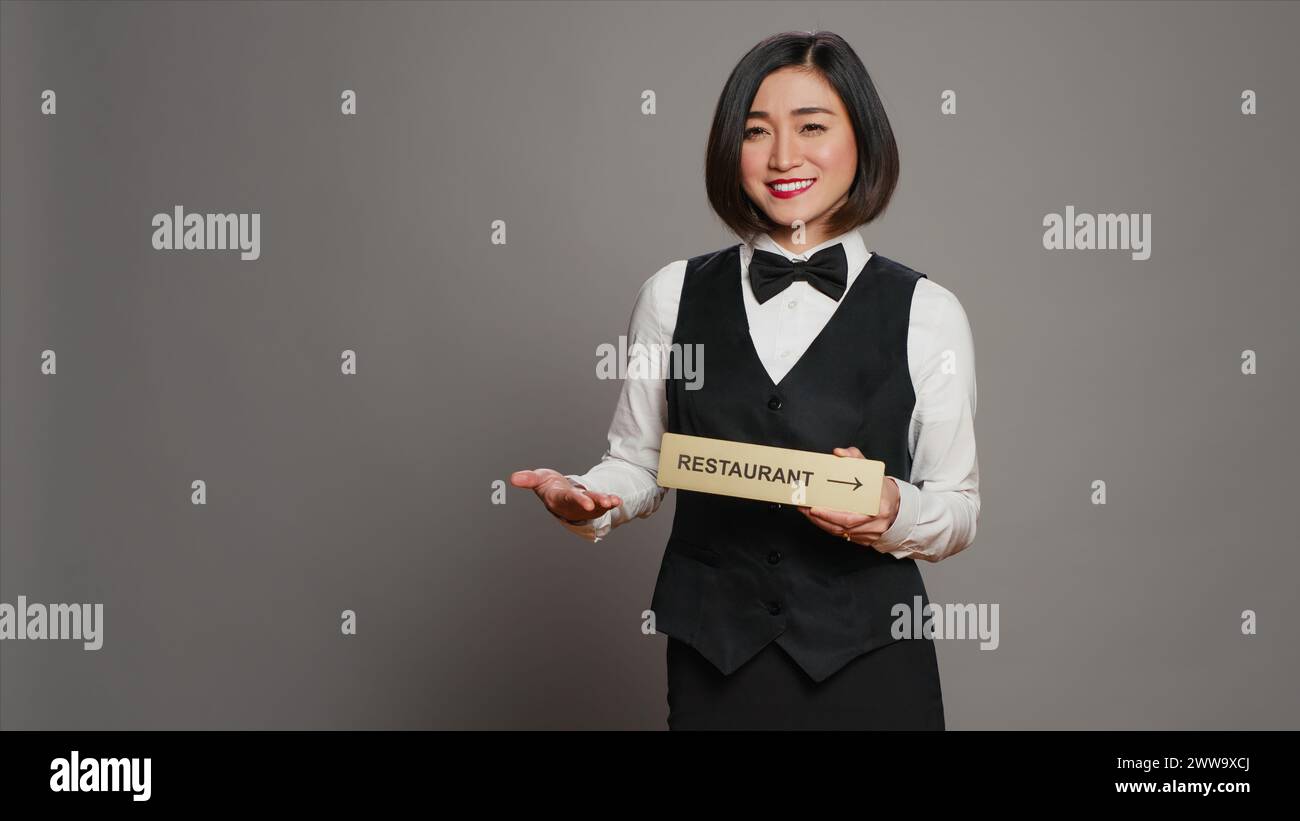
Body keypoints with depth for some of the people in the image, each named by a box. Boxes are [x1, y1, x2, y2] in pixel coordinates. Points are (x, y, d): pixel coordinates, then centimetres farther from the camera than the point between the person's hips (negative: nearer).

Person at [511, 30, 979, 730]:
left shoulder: (926, 313, -4)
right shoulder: (673, 296, 1)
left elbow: (959, 508, 1)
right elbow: (638, 463, 6)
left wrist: (896, 513, -20)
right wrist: (584, 497, -15)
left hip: (868, 668, -1)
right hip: (712, 660, 1)